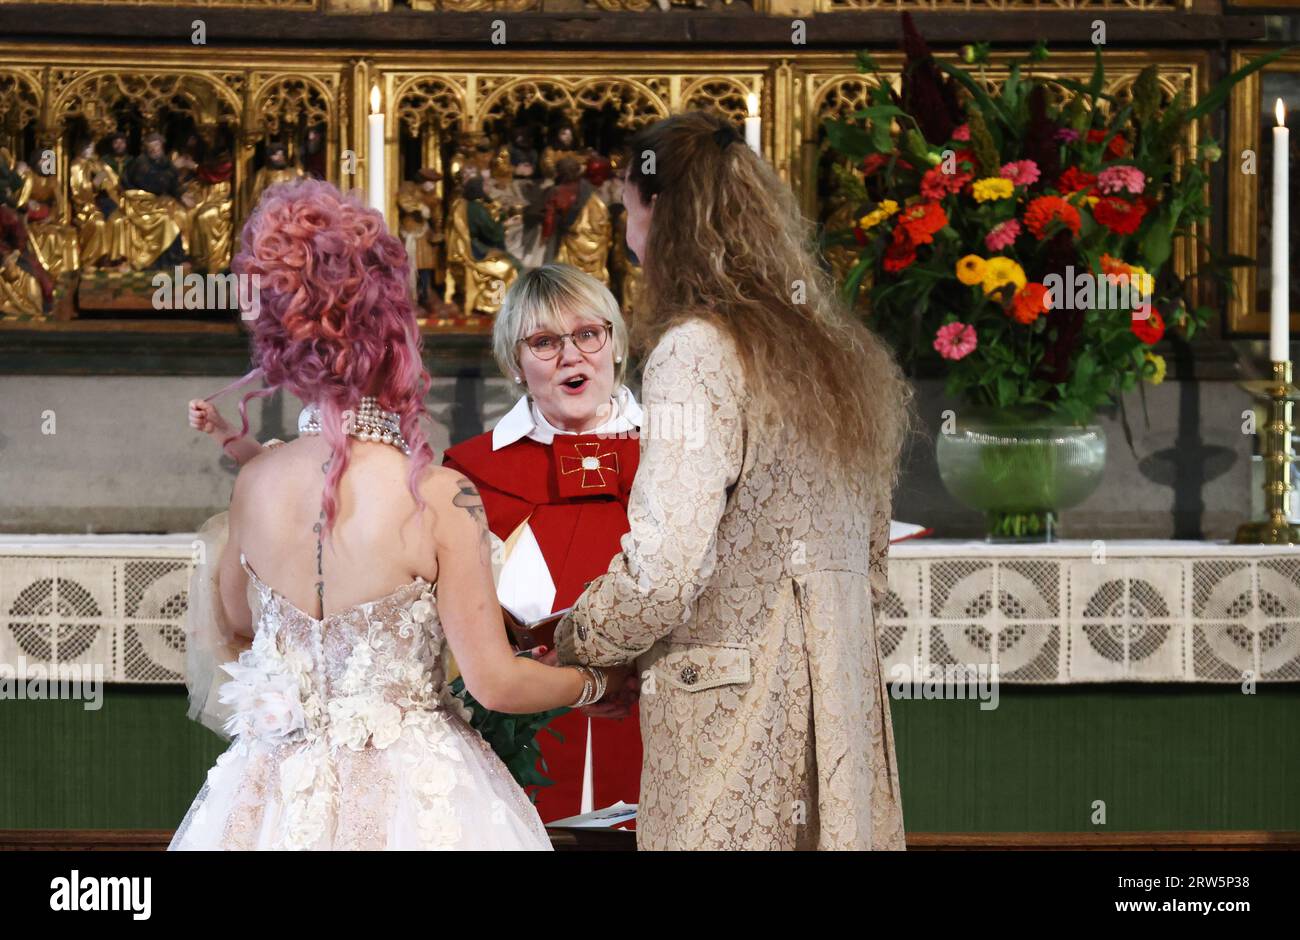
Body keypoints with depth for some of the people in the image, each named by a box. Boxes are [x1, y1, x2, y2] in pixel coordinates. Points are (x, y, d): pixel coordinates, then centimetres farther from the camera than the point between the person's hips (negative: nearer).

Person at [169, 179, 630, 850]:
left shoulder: (255, 483, -7)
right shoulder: (439, 498, -20)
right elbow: (495, 683, -15)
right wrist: (598, 682, 3)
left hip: (279, 792, 4)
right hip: (411, 790, -4)